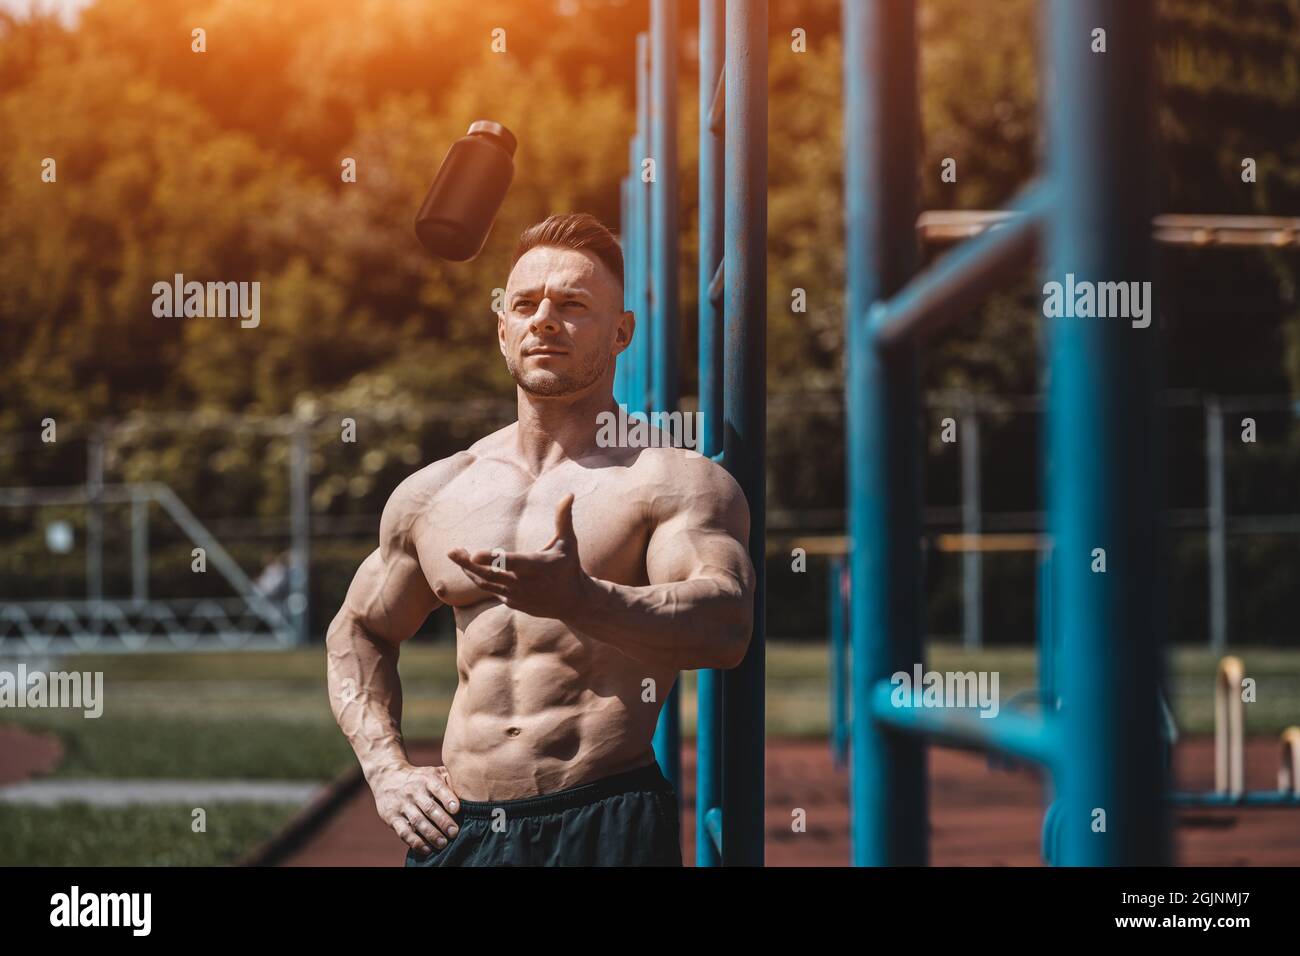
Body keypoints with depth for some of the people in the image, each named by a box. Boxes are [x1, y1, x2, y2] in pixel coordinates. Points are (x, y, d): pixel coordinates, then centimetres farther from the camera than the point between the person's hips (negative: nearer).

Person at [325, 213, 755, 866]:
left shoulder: (677, 480, -1)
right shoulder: (432, 494, 14)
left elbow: (726, 628, -18)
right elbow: (358, 630, 27)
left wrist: (580, 601, -33)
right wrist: (386, 769, 12)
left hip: (605, 829, -4)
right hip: (456, 828, 4)